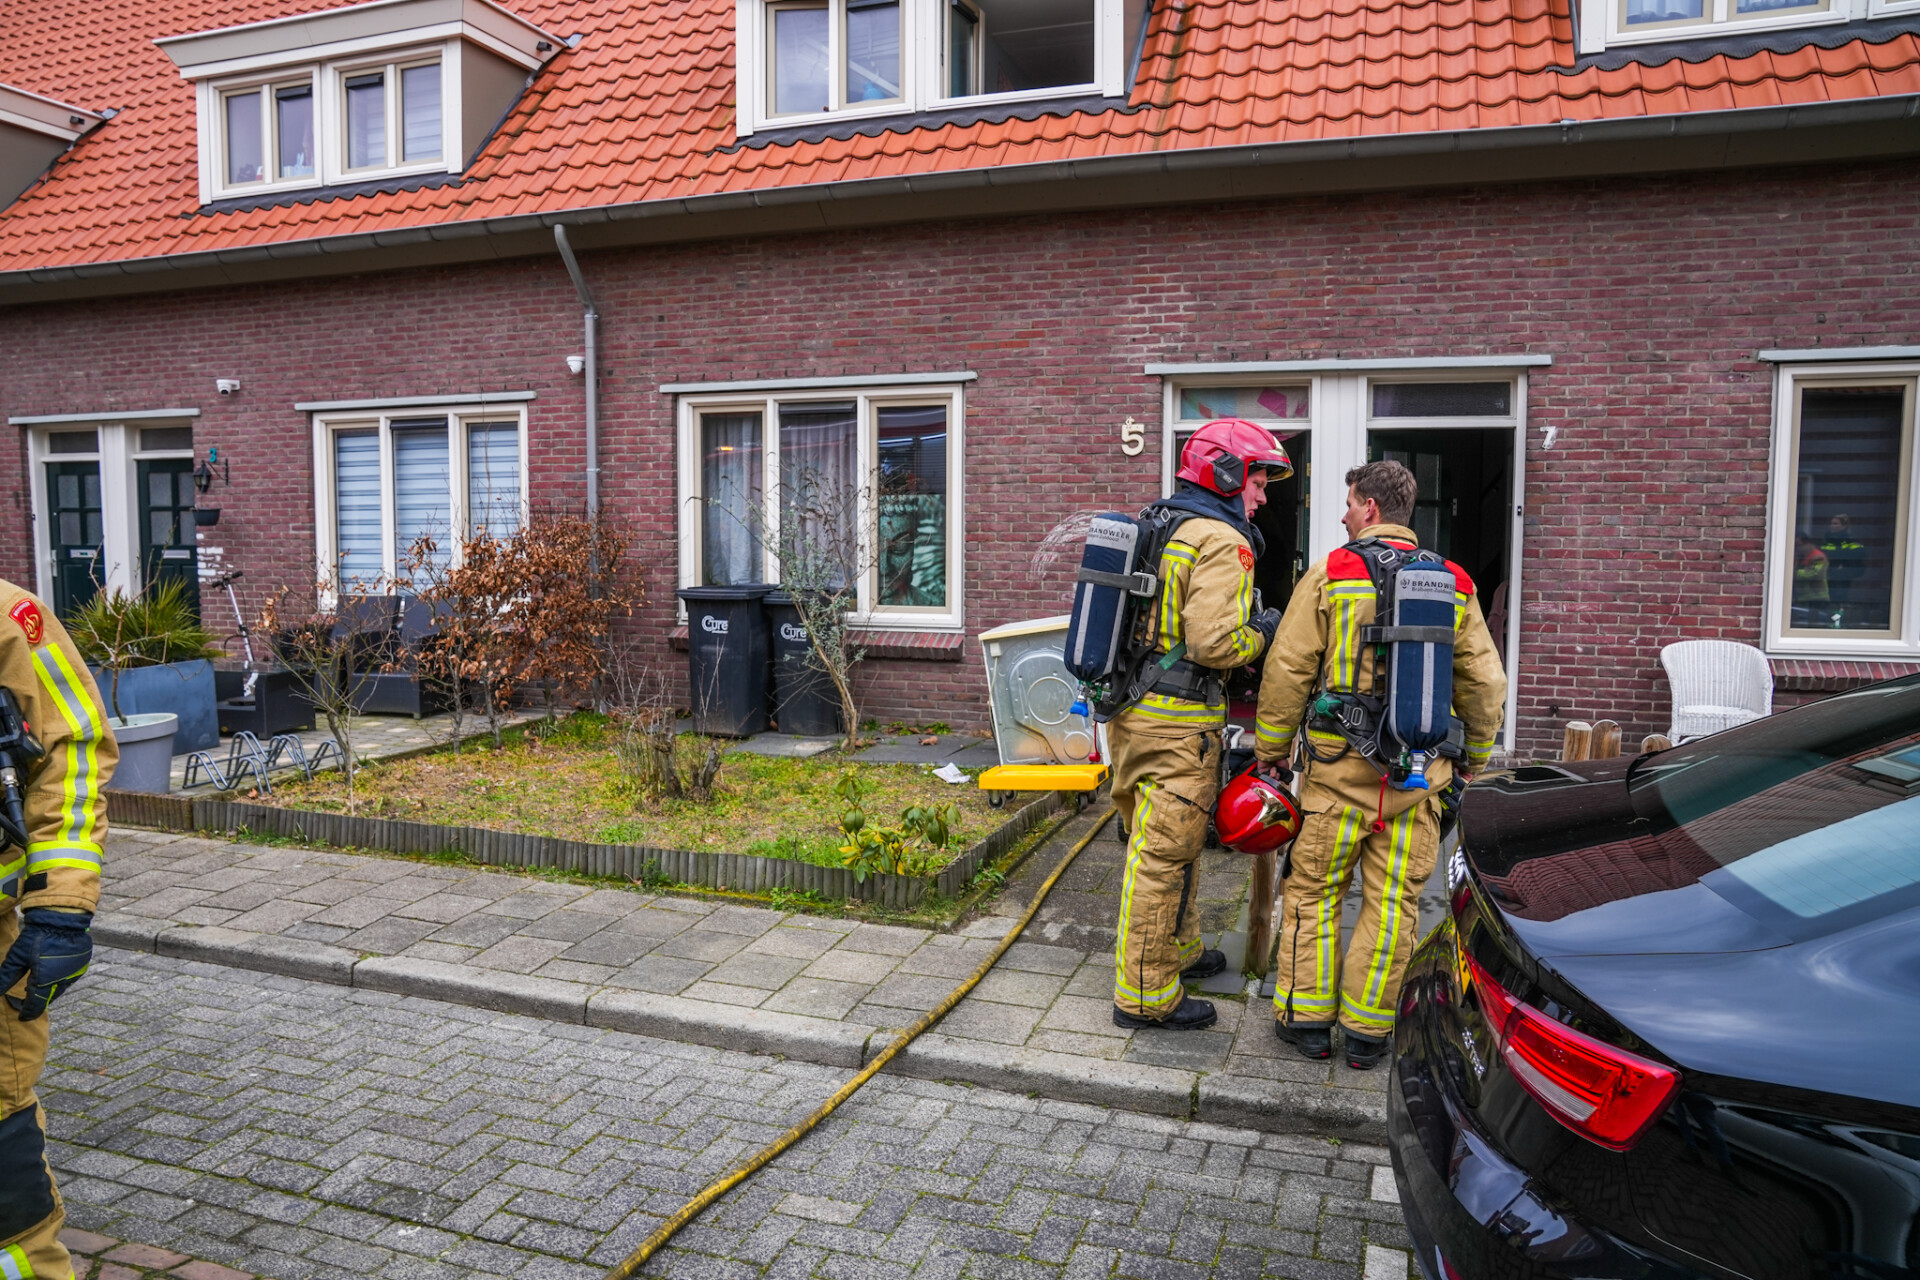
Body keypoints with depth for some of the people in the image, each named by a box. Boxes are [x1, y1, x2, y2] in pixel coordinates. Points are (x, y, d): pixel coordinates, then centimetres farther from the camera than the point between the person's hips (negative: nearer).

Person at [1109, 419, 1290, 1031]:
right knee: (1164, 856, -1)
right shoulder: (1221, 542, -14)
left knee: (1155, 843, 21)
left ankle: (1177, 950, 39)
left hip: (1128, 709, 10)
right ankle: (1145, 993, 8)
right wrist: (1263, 631, -5)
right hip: (1177, 724, -10)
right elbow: (1215, 642, -23)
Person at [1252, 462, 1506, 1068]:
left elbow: (1288, 670, -5)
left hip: (1340, 767, -3)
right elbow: (1485, 682, 9)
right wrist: (1472, 760, 21)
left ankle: (1308, 1017, 17)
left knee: (1313, 889, 10)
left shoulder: (1329, 575, -4)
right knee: (1394, 899, 10)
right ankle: (1368, 1029, 17)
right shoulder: (1453, 585, 7)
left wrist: (1270, 750, 4)